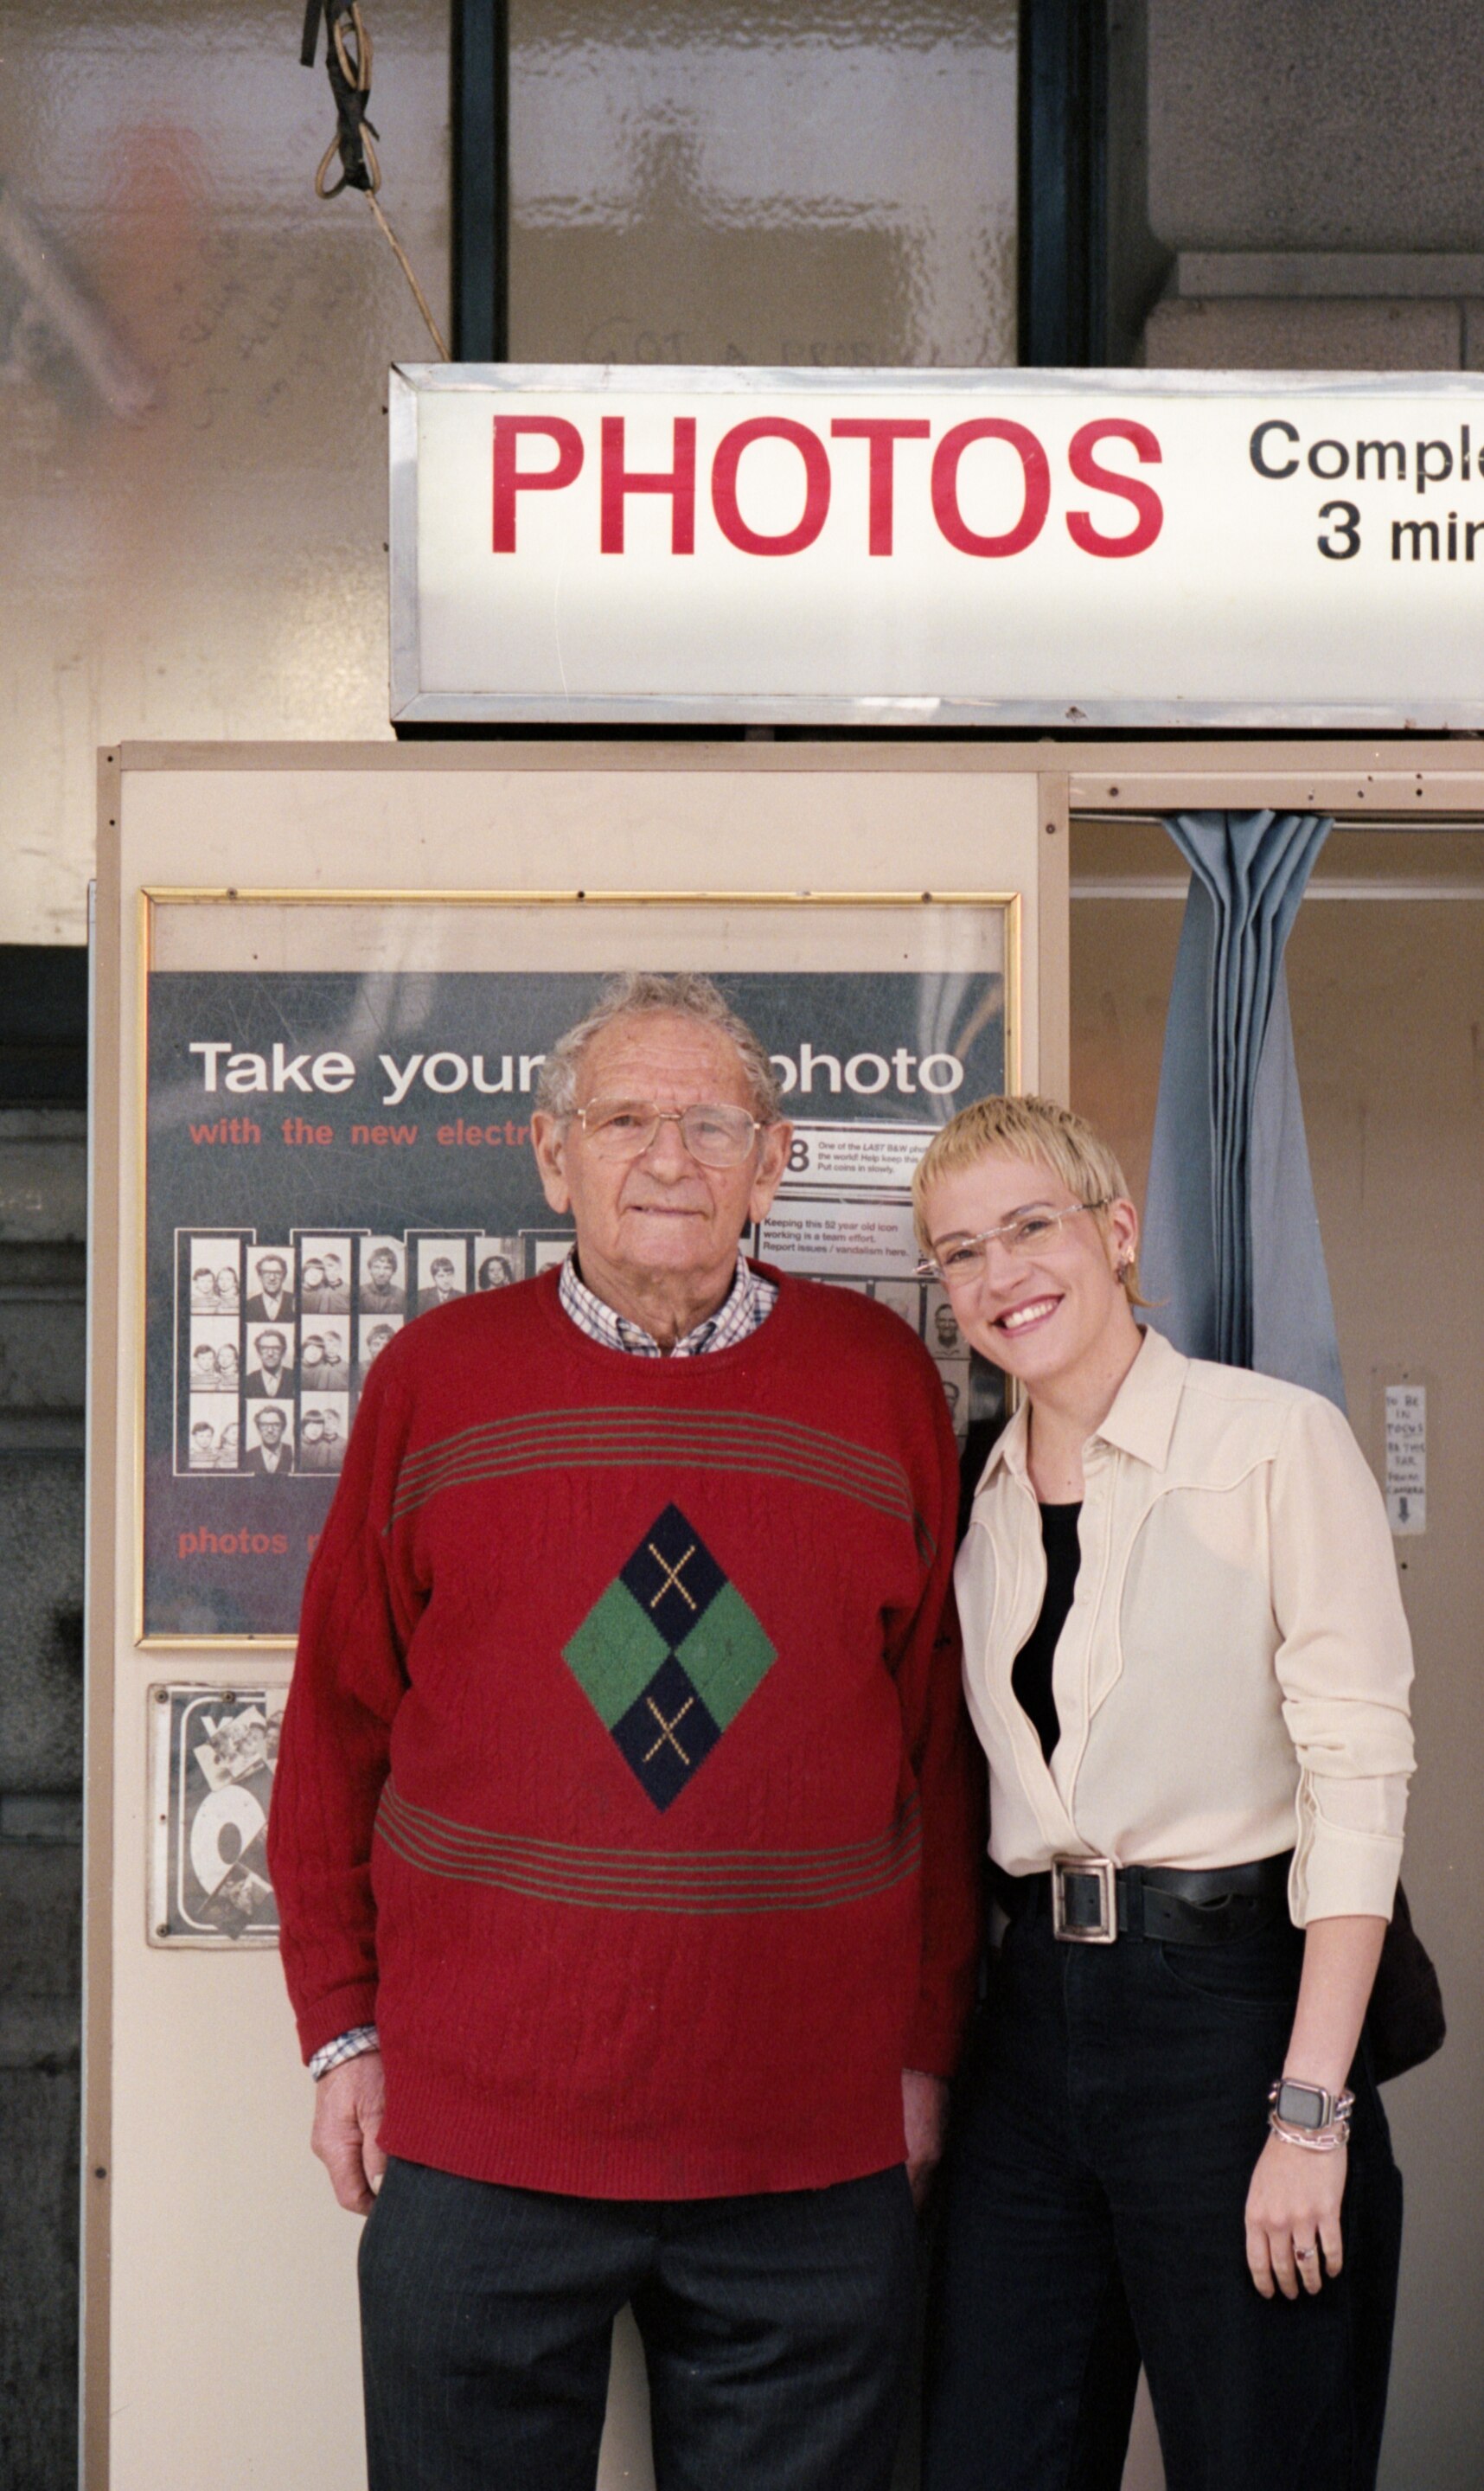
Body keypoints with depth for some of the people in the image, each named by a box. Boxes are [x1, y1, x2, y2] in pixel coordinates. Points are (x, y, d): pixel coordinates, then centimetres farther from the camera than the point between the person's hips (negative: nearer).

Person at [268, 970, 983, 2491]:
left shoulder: (879, 1382, 3)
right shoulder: (434, 1380, 3)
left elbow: (940, 1740, 7)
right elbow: (336, 1729, 7)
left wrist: (927, 2044, 6)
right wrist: (342, 2028, 4)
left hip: (814, 2147, 0)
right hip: (475, 2136, 0)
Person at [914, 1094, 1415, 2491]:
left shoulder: (1277, 1443, -7)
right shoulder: (984, 1498, 11)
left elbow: (1356, 1774, -12)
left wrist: (1311, 2111, -17)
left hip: (1231, 1998, -6)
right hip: (1037, 2010, 6)